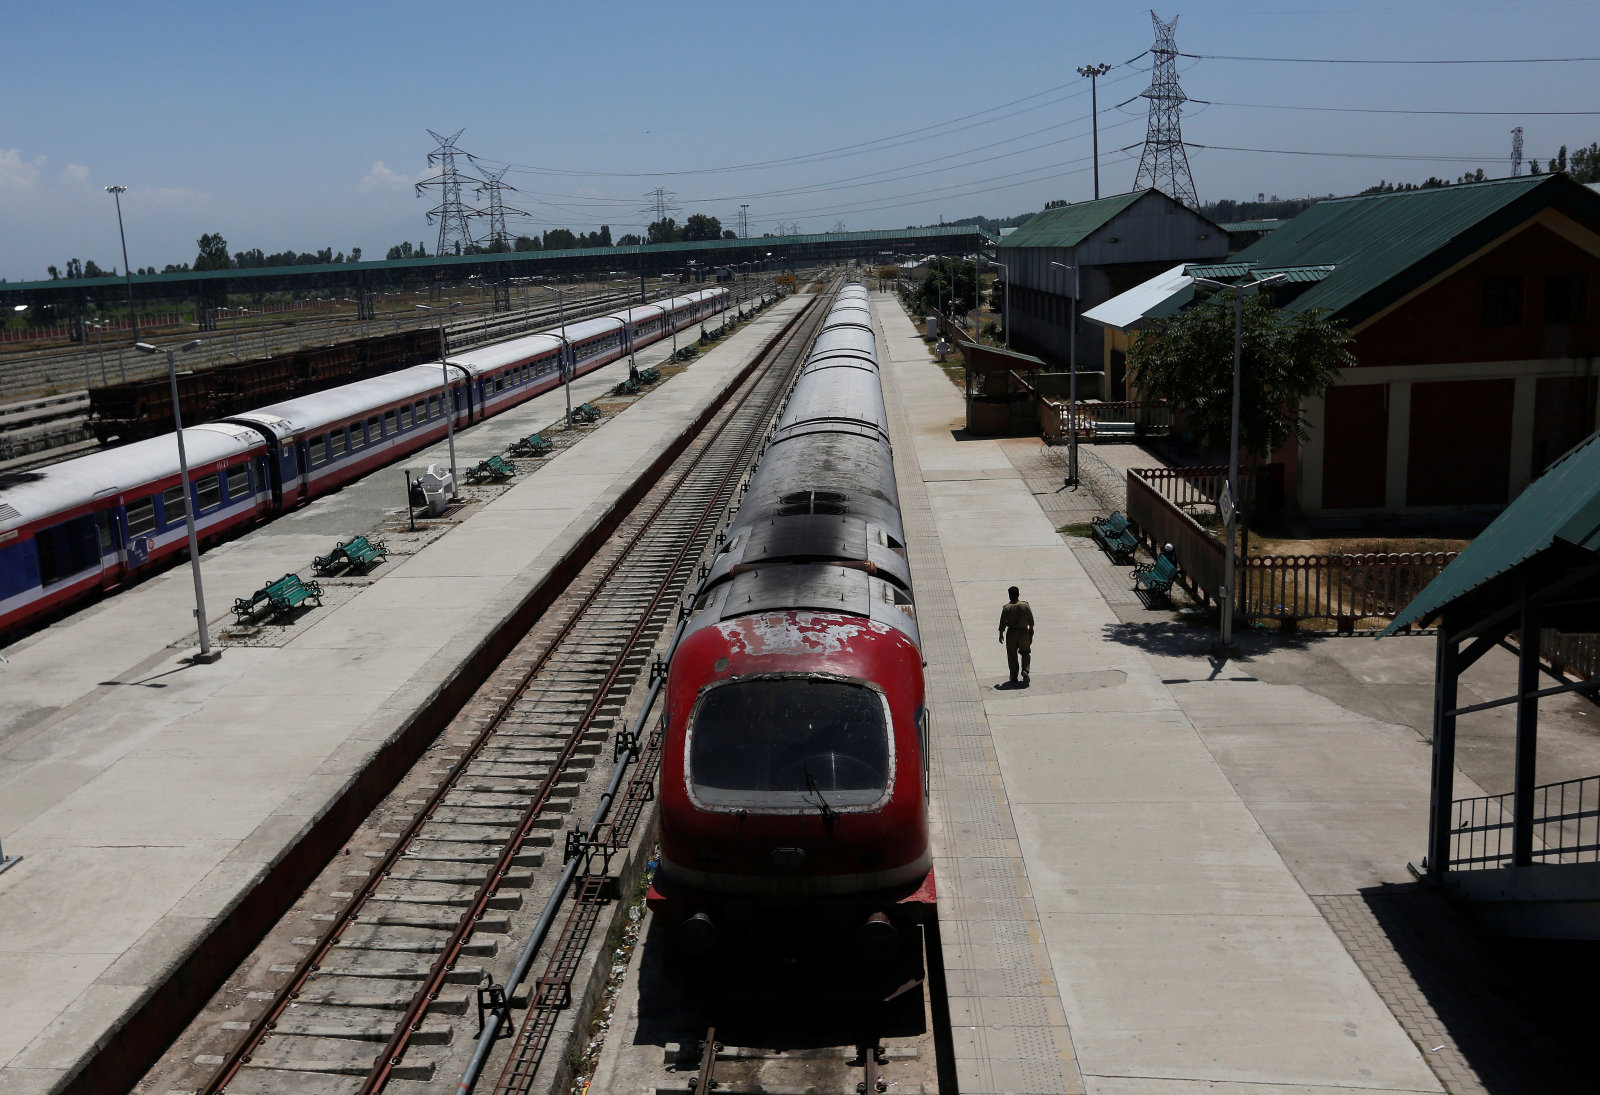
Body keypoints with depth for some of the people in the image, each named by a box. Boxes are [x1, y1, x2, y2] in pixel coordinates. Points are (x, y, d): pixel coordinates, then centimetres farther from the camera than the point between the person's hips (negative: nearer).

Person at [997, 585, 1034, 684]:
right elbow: (1031, 622, 3)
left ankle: (1014, 677, 12)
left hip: (1011, 633, -1)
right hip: (1024, 633, 1)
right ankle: (1025, 670, -1)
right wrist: (1031, 633, 16)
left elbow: (1002, 623, -8)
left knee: (1012, 656, 9)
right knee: (1025, 652, 20)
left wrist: (1001, 634, 5)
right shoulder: (1025, 605, -4)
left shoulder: (1006, 607, -10)